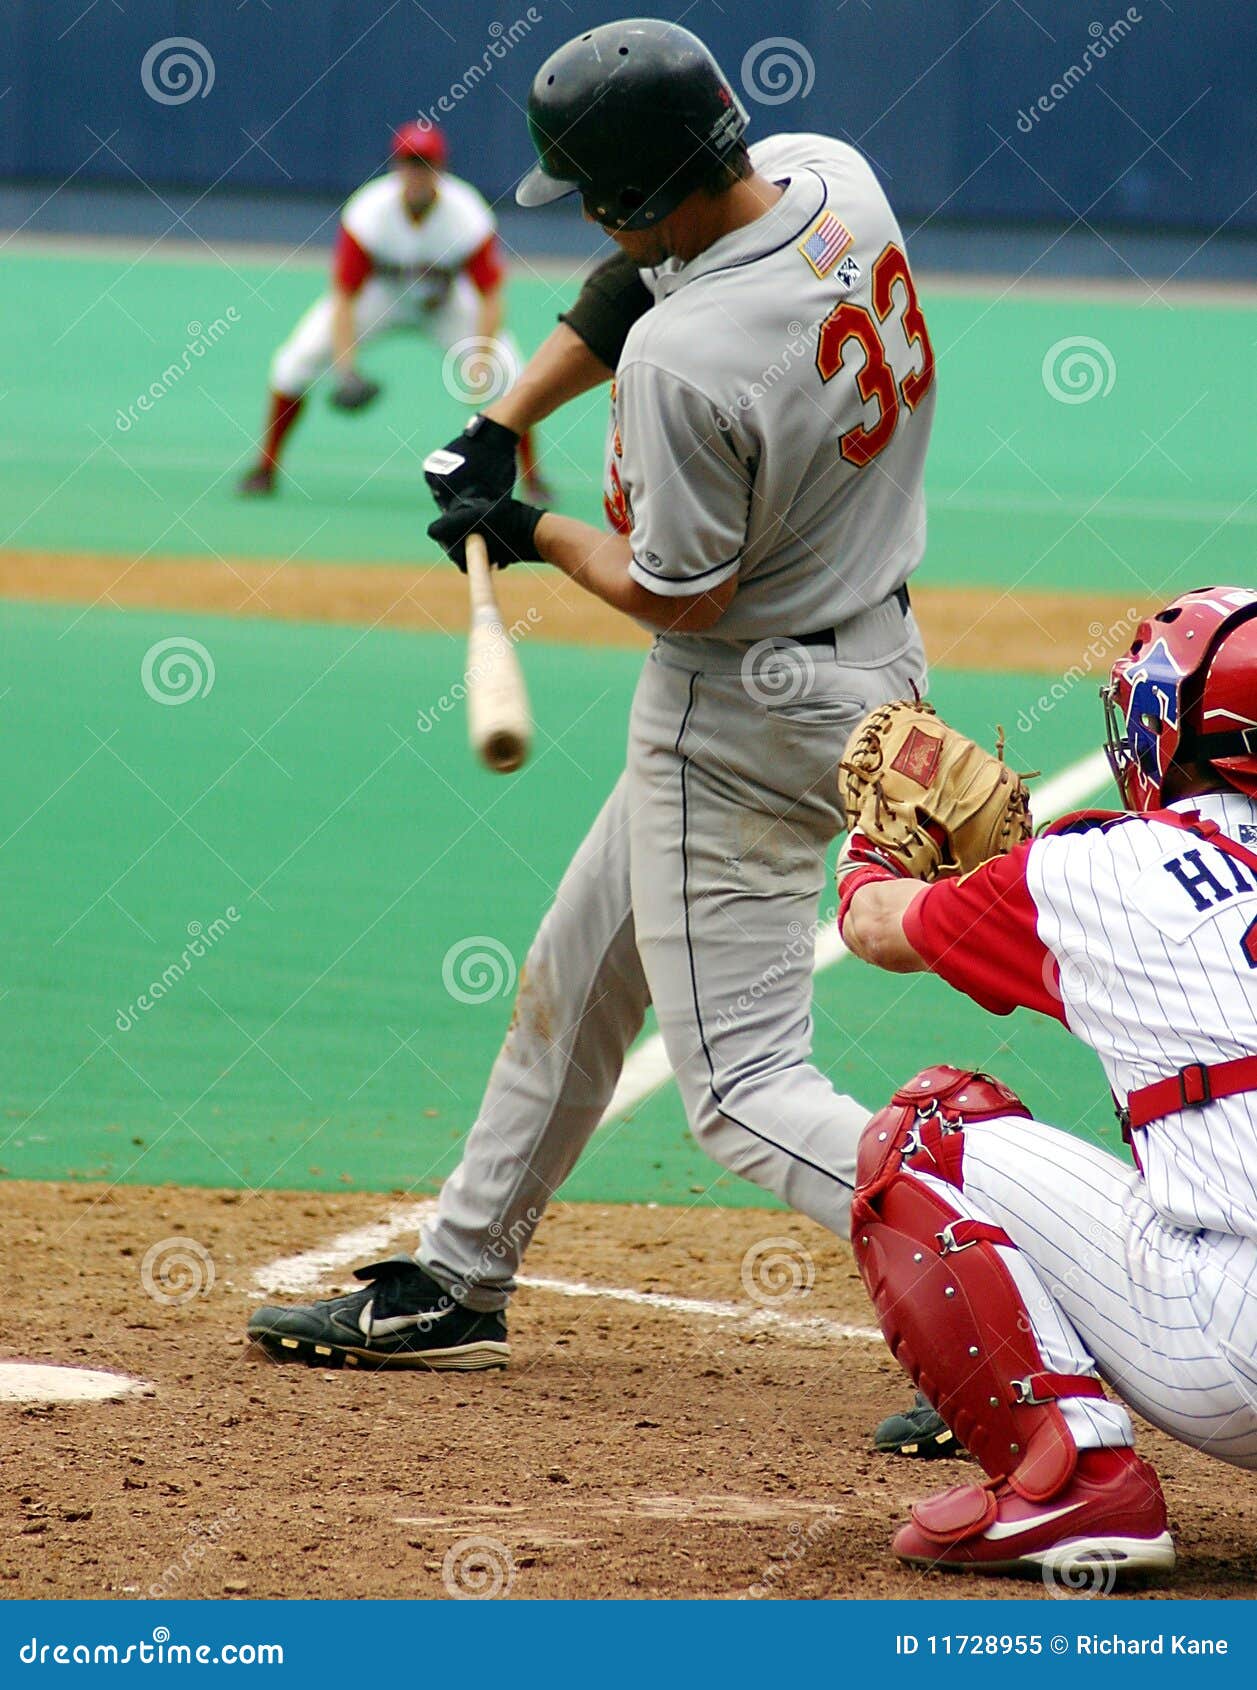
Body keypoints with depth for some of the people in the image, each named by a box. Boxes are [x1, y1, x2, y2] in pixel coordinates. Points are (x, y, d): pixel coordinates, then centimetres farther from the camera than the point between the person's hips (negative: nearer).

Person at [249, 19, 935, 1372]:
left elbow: (679, 597, -19)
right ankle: (453, 1286, 36)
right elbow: (636, 282, 11)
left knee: (743, 1091, -6)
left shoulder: (685, 361, -31)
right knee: (577, 974, 23)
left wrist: (532, 534, -3)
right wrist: (500, 427, 6)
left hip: (743, 721, -10)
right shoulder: (828, 174, -6)